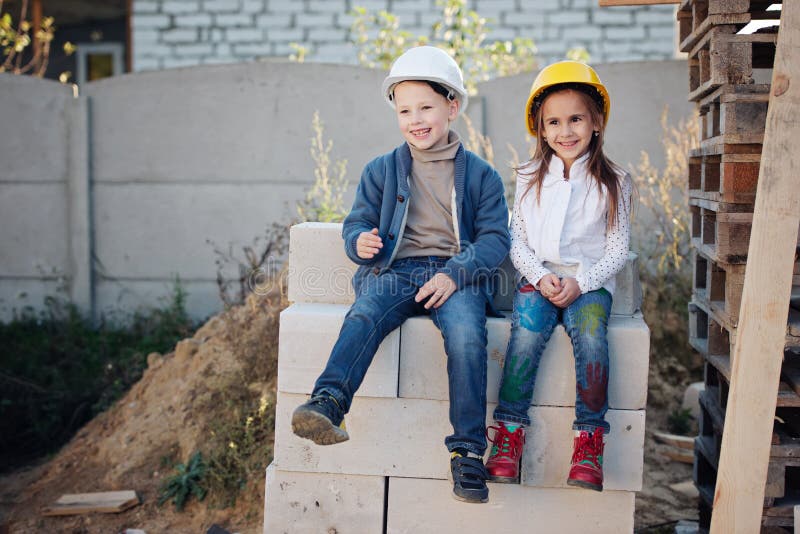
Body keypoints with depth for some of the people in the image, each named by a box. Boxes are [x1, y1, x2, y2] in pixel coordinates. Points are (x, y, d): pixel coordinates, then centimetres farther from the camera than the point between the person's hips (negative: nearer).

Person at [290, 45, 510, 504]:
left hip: (456, 277, -1)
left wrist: (455, 275, -14)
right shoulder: (381, 171, 17)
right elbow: (357, 222, 16)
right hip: (394, 271, 2)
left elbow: (495, 238, 4)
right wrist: (359, 242, -11)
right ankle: (328, 404, -50)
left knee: (466, 333, -31)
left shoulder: (480, 174, 11)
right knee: (364, 316, -32)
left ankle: (468, 451, -27)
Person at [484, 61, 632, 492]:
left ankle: (589, 441, -19)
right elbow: (517, 240, 8)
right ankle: (508, 433, -18)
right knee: (526, 336, -27)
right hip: (537, 278, 1)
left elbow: (617, 249, 3)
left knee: (590, 338, -29)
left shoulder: (612, 182, 5)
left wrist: (580, 282, -13)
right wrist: (540, 277, -10)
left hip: (589, 282, -1)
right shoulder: (530, 178, 11)